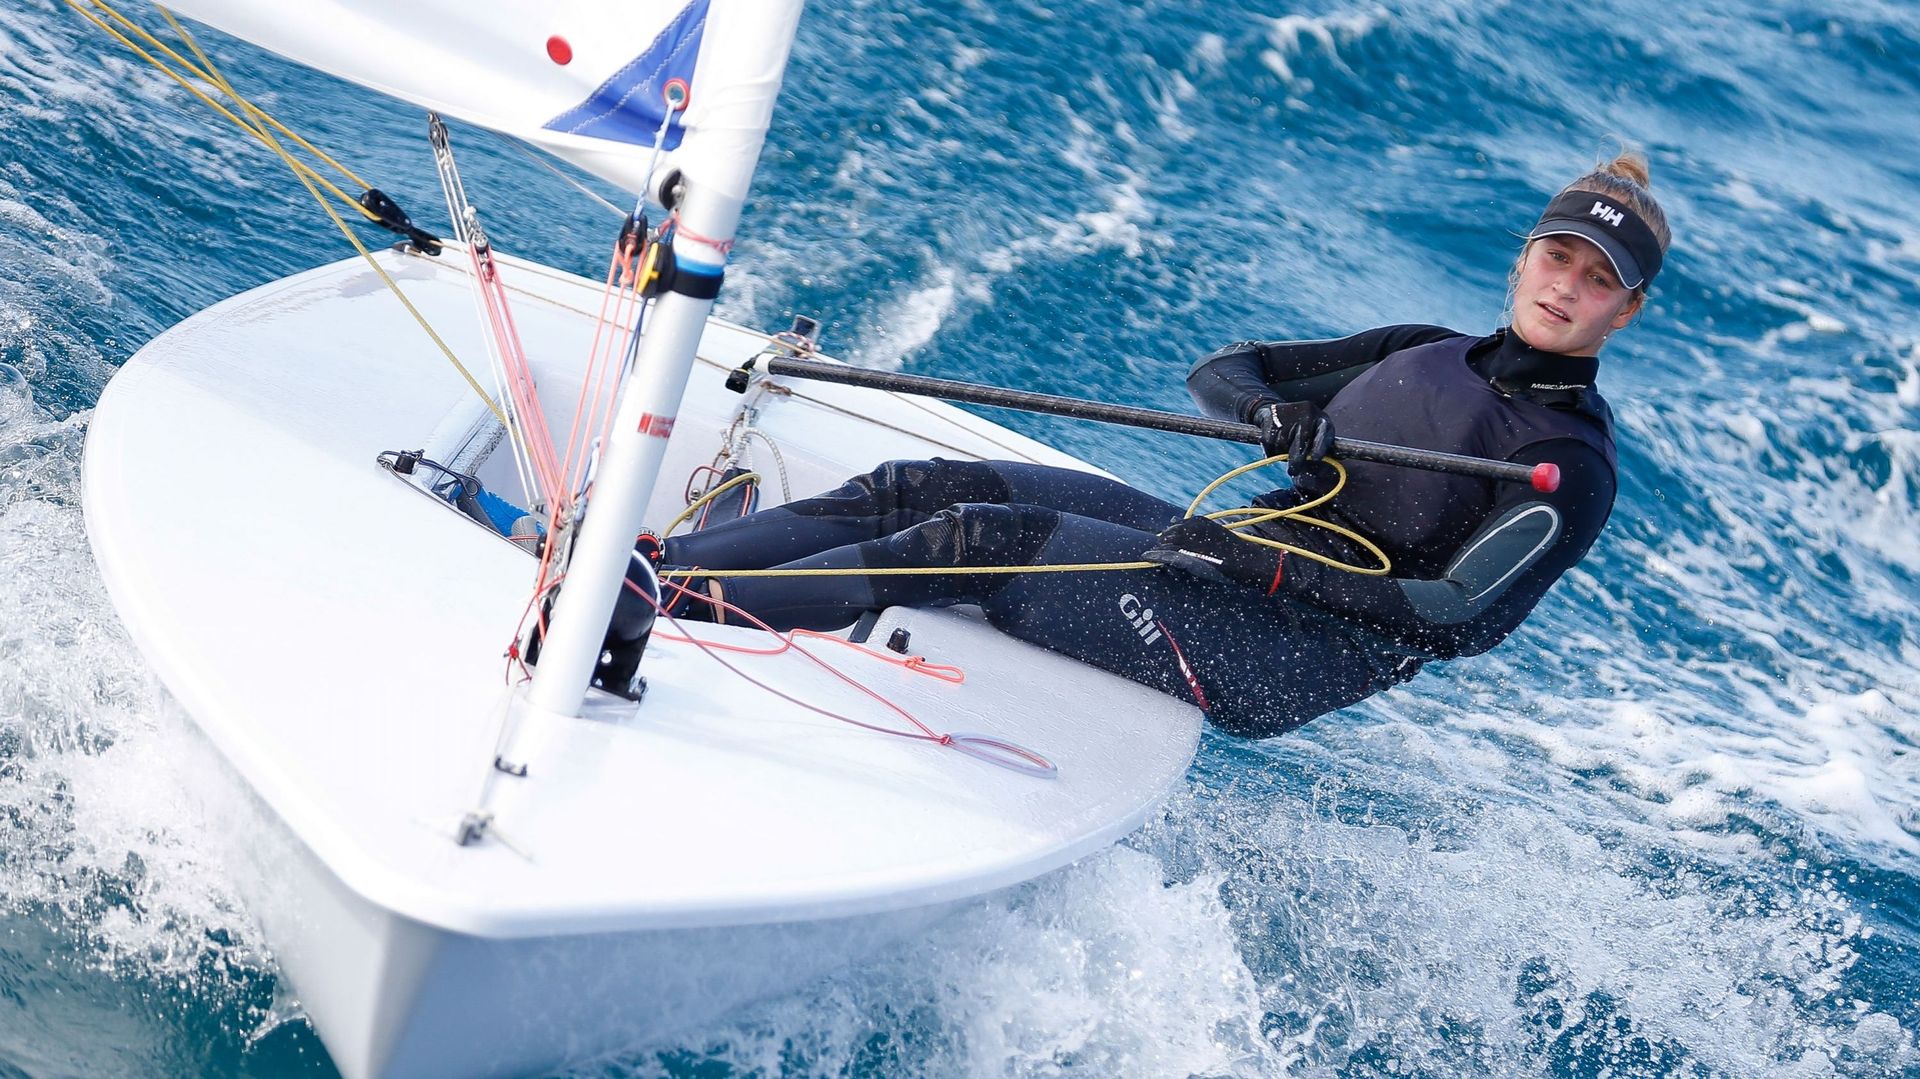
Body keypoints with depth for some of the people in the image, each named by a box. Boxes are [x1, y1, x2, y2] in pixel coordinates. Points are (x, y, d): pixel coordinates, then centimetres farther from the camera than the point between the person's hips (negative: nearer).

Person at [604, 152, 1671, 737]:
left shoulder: (1573, 467, -3)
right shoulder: (1427, 353, 18)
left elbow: (1459, 613, -18)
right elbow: (1219, 371, 16)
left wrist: (1253, 557, -23)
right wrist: (1275, 414, -9)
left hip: (1283, 658, -7)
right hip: (1236, 552, 7)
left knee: (973, 542, -22)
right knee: (921, 487, -10)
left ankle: (642, 612, -20)